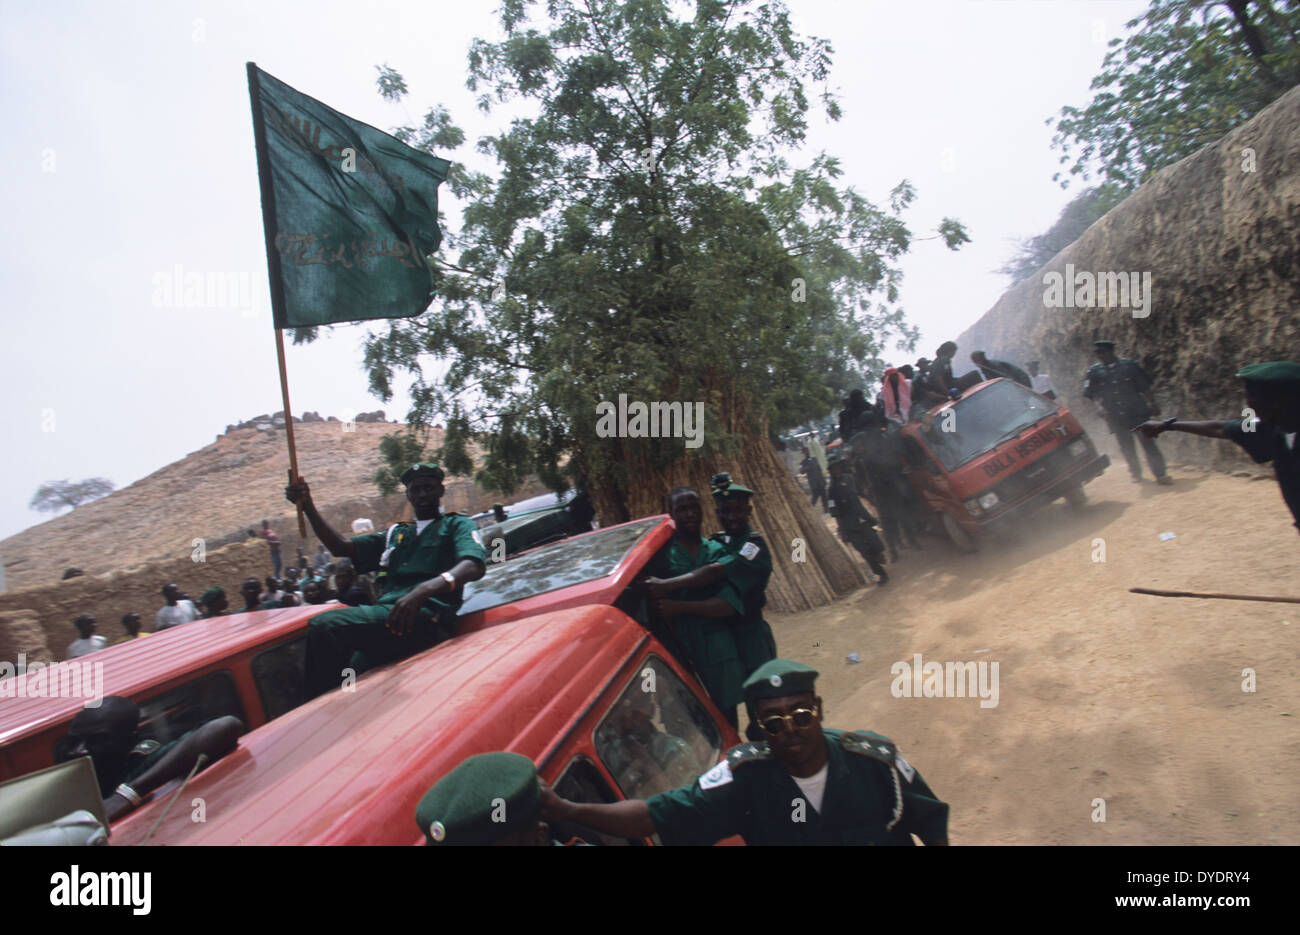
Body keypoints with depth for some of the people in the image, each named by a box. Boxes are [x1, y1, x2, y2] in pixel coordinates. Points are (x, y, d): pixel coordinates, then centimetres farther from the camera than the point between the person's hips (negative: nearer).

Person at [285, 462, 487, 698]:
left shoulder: (457, 525, 14)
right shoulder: (395, 534, 33)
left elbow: (475, 565, -8)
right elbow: (341, 547, 26)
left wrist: (423, 590, -27)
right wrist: (307, 506, 11)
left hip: (427, 618, -5)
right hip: (387, 616, 6)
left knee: (324, 626, -24)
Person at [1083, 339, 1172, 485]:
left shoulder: (1129, 365, 3)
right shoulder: (1094, 371, 3)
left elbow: (1144, 386, 7)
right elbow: (1092, 394, 0)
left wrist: (1152, 403, 3)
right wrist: (1100, 406, -17)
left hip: (1137, 411, -1)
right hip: (1115, 417, 1)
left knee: (1148, 442, -2)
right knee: (1126, 447, 9)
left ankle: (1160, 474, 3)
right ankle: (1136, 474, 26)